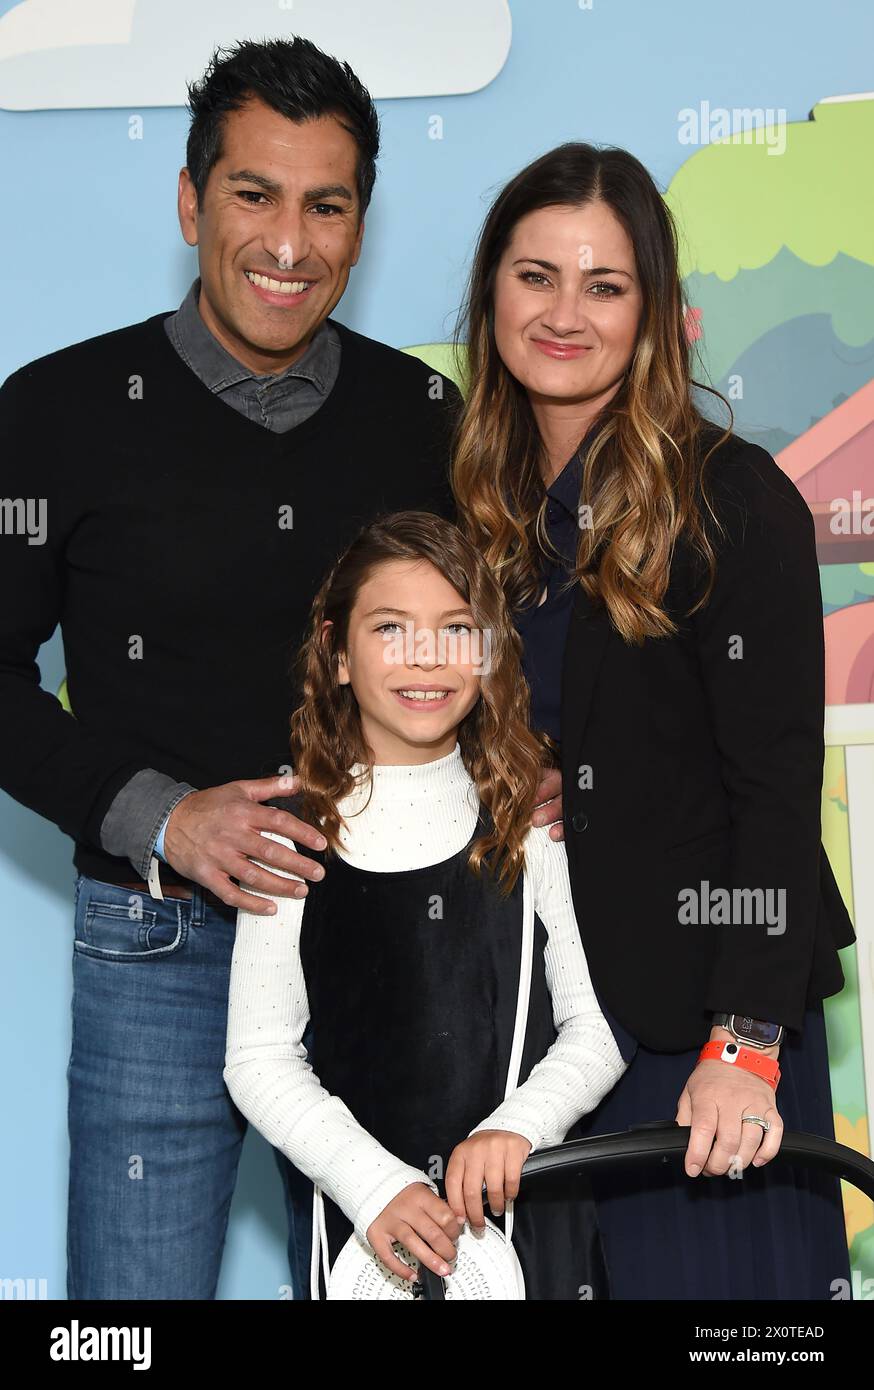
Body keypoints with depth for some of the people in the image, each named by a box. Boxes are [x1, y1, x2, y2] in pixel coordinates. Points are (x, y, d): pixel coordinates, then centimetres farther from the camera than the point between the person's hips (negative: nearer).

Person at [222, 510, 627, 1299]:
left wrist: (519, 1125, -15)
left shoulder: (532, 820, 0)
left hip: (537, 1214, 1)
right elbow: (259, 1058, -4)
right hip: (370, 1225, -1)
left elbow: (598, 1024, 1)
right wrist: (374, 1183, -15)